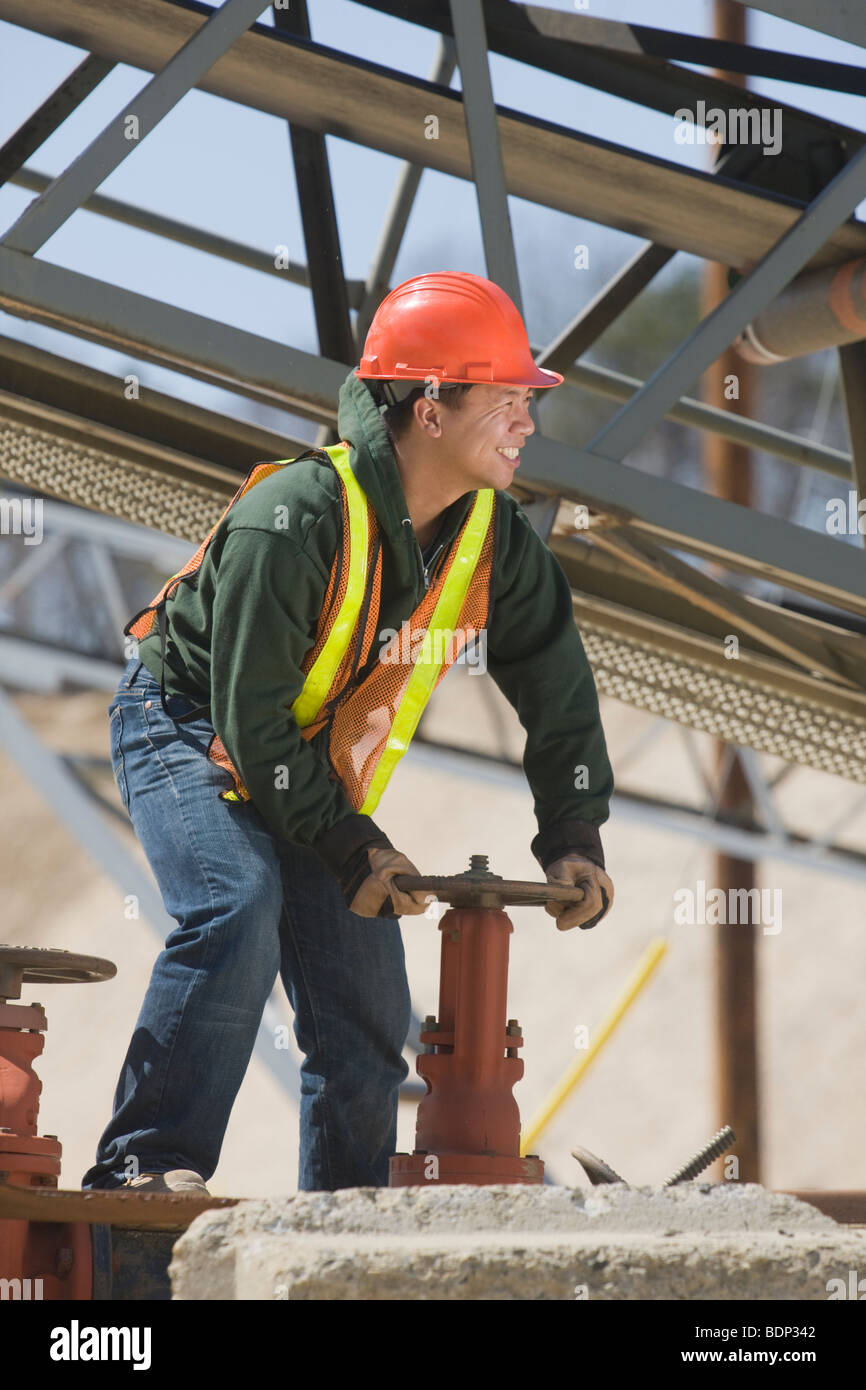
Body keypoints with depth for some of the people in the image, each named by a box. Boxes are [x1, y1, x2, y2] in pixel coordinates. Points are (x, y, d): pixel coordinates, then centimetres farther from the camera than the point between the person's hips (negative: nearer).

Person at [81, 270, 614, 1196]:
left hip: (317, 767, 7)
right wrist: (351, 848, -25)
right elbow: (249, 720, -29)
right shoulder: (293, 519, -32)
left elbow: (560, 692, 3)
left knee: (367, 1008, 1)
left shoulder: (494, 538, -10)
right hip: (186, 728, -7)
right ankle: (143, 1164, -28)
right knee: (239, 908, -32)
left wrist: (573, 841, -5)